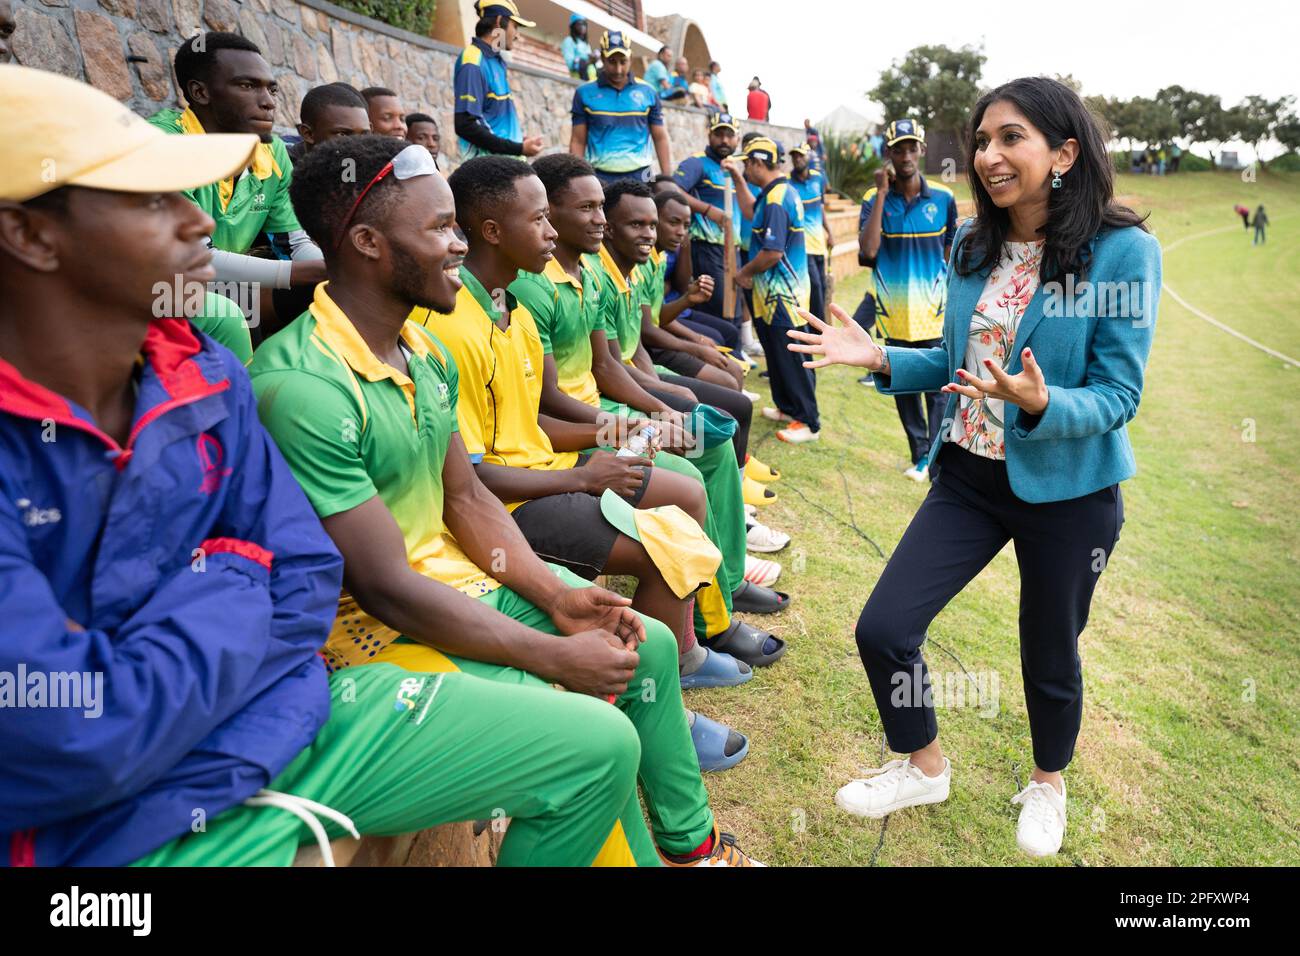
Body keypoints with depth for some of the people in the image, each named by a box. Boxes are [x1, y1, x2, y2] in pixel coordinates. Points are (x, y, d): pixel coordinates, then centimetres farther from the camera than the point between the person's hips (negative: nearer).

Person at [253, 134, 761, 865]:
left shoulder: (428, 352, 2)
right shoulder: (302, 389, -26)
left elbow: (466, 496, 8)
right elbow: (387, 588, -25)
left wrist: (557, 597, -5)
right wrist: (558, 657, -19)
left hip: (455, 575, 9)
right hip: (379, 631, -9)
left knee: (650, 646, 10)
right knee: (597, 739, -20)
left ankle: (687, 839, 31)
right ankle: (639, 848, 13)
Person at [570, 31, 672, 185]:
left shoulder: (648, 92, 6)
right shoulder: (585, 93, 3)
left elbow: (661, 139, 9)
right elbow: (578, 142, 4)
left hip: (639, 175, 1)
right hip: (600, 177, -1)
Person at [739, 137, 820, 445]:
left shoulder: (776, 200, -21)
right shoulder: (783, 191, 12)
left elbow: (772, 253, -25)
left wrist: (745, 272, -12)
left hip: (781, 293, -11)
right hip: (776, 291, 11)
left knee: (791, 358, -4)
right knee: (778, 353, 20)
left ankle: (809, 422, 4)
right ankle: (788, 407, 33)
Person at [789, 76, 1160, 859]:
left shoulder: (1124, 251, -15)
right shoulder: (974, 247, 1)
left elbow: (1118, 396, -15)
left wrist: (1040, 405, -35)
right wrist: (880, 358, -6)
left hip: (1067, 491, -4)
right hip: (970, 475, 5)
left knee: (1050, 654, 15)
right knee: (882, 629, 0)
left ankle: (1048, 784, 48)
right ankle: (925, 766, 30)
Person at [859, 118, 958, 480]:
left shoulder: (943, 198, 0)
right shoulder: (874, 199, -2)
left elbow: (951, 254, 10)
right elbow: (868, 250, -17)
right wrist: (882, 193, -16)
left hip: (934, 313, -1)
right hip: (894, 313, 1)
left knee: (937, 389, -4)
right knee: (904, 388, 11)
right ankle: (920, 454, 25)